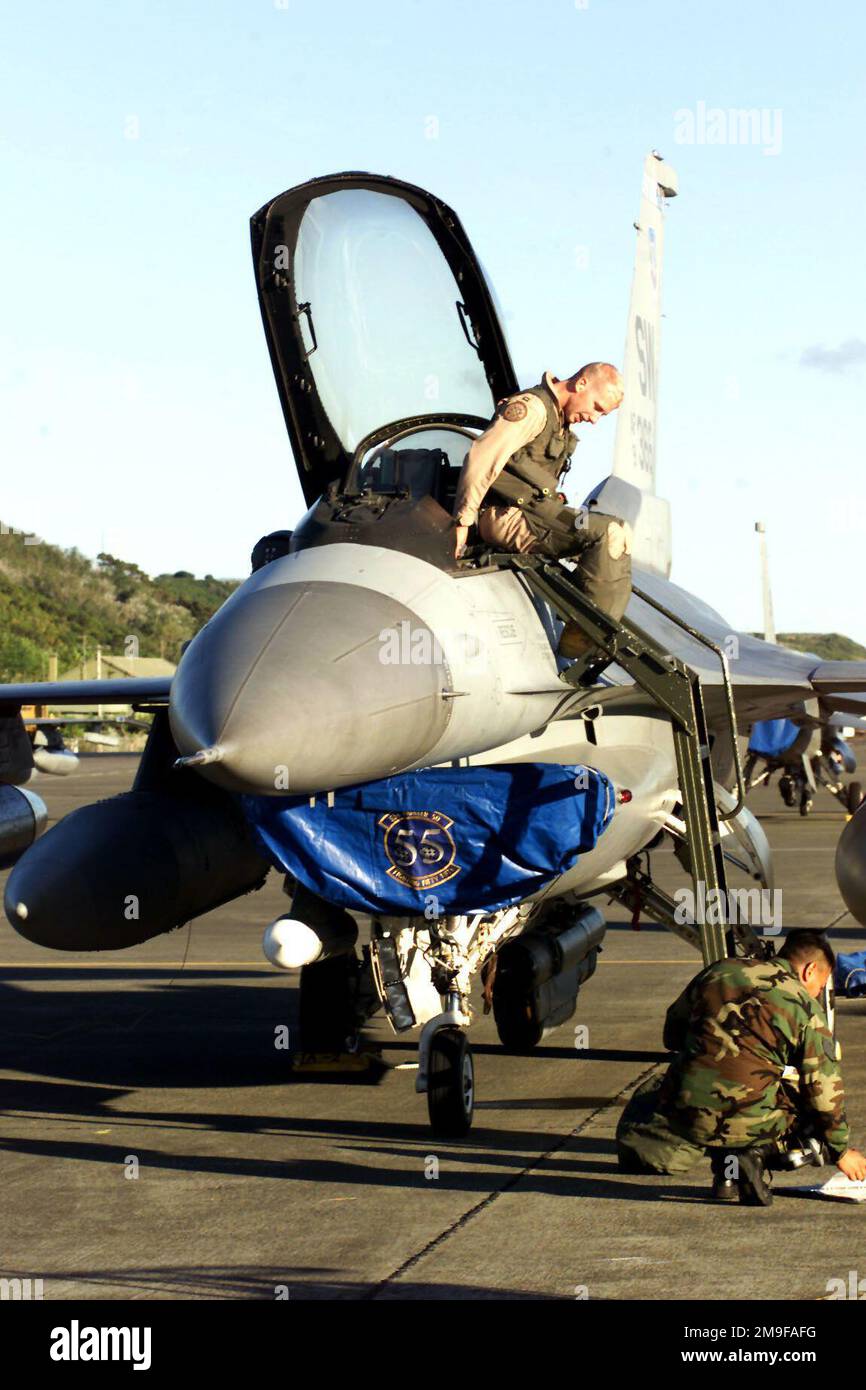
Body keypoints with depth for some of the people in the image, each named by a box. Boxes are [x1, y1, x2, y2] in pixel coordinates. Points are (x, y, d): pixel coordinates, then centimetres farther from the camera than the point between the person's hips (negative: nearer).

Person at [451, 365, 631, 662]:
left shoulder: (559, 420, 20)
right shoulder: (531, 406, -11)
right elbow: (481, 458, -20)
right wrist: (462, 521, -21)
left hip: (532, 512, 10)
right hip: (506, 518, -10)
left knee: (620, 533, 6)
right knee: (609, 533, -23)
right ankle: (586, 634, -22)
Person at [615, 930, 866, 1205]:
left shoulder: (719, 972, 12)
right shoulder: (806, 1008, 2)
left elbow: (672, 1034, 24)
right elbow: (825, 1090, 3)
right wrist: (841, 1150, 16)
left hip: (685, 1110, 4)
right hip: (752, 1124, -4)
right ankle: (757, 1154, -6)